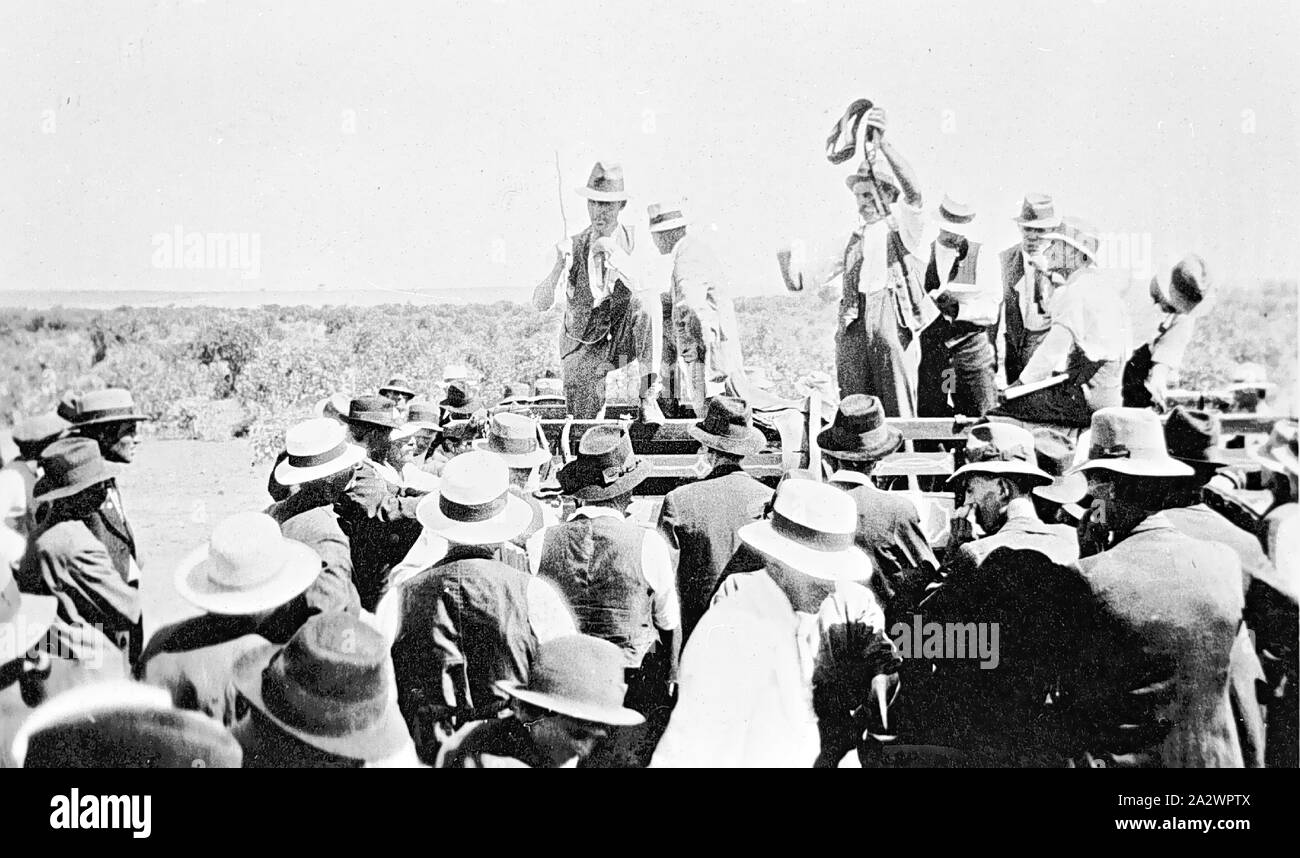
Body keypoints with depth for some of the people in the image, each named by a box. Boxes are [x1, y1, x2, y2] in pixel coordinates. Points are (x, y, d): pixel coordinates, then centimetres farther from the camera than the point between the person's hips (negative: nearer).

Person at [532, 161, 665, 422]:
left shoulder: (634, 241, -8)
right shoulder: (572, 247, -8)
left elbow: (641, 287, -27)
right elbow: (540, 304, -16)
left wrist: (614, 253, -42)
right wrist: (559, 266, -33)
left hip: (622, 339, -1)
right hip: (583, 346, 1)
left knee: (648, 302, -31)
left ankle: (649, 397, -28)